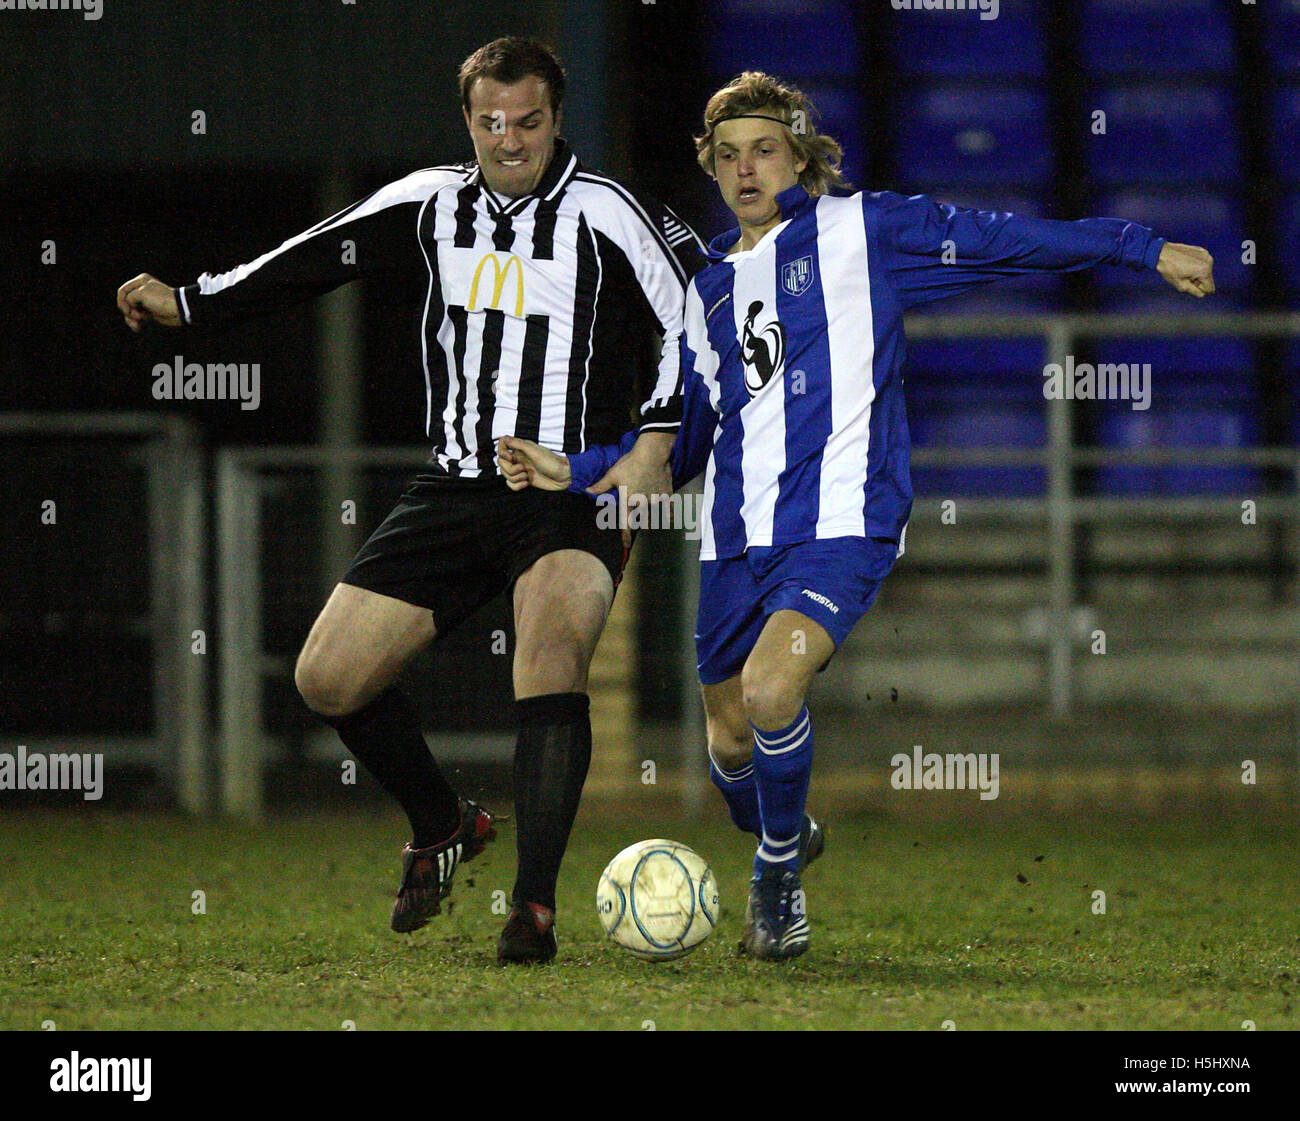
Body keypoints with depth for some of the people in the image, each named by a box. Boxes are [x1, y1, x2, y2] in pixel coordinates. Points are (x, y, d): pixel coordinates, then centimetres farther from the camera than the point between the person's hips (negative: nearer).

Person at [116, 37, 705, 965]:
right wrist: (186, 303, 13)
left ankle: (536, 905, -30)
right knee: (329, 677, 1)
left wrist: (657, 440, -15)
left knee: (550, 651, -32)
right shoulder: (431, 205, 6)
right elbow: (319, 258, 16)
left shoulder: (605, 216, -8)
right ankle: (443, 827, 27)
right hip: (455, 492, 6)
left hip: (570, 496, -5)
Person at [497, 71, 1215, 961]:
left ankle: (780, 872, -3)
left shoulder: (860, 231, 3)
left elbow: (1002, 242, -1)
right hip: (737, 538, 6)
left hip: (841, 523, -6)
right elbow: (682, 435, 25)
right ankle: (780, 851, 41)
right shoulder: (710, 291, 18)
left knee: (770, 689, -27)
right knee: (730, 744, 8)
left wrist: (1144, 249, -7)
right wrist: (576, 473, 14)